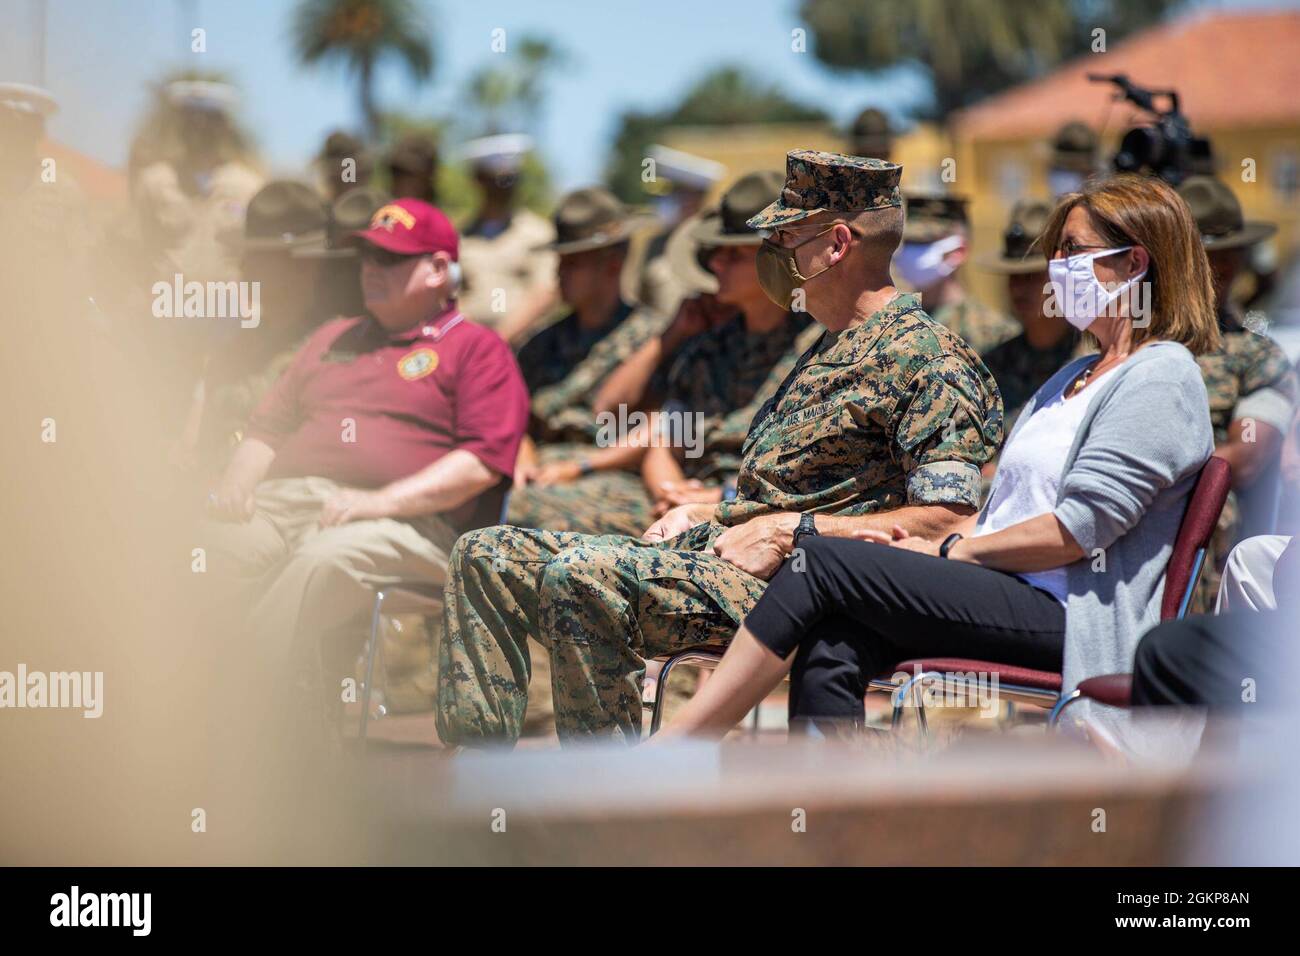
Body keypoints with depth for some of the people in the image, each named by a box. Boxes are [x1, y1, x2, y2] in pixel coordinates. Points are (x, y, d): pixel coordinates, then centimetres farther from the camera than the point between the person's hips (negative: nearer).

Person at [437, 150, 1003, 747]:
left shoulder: (925, 357, -7)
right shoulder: (828, 354, 26)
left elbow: (943, 522, -18)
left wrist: (787, 531, -17)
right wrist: (698, 516, 12)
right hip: (713, 553, 11)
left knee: (582, 575, -33)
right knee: (487, 557, 4)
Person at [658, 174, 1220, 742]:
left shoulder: (1162, 378, -5)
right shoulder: (1076, 377, 27)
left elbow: (1078, 530, -14)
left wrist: (949, 552, -8)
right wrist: (938, 543, 3)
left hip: (1067, 618, -8)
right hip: (1007, 597, 8)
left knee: (826, 561, -18)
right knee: (831, 647, -21)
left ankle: (669, 748, -15)